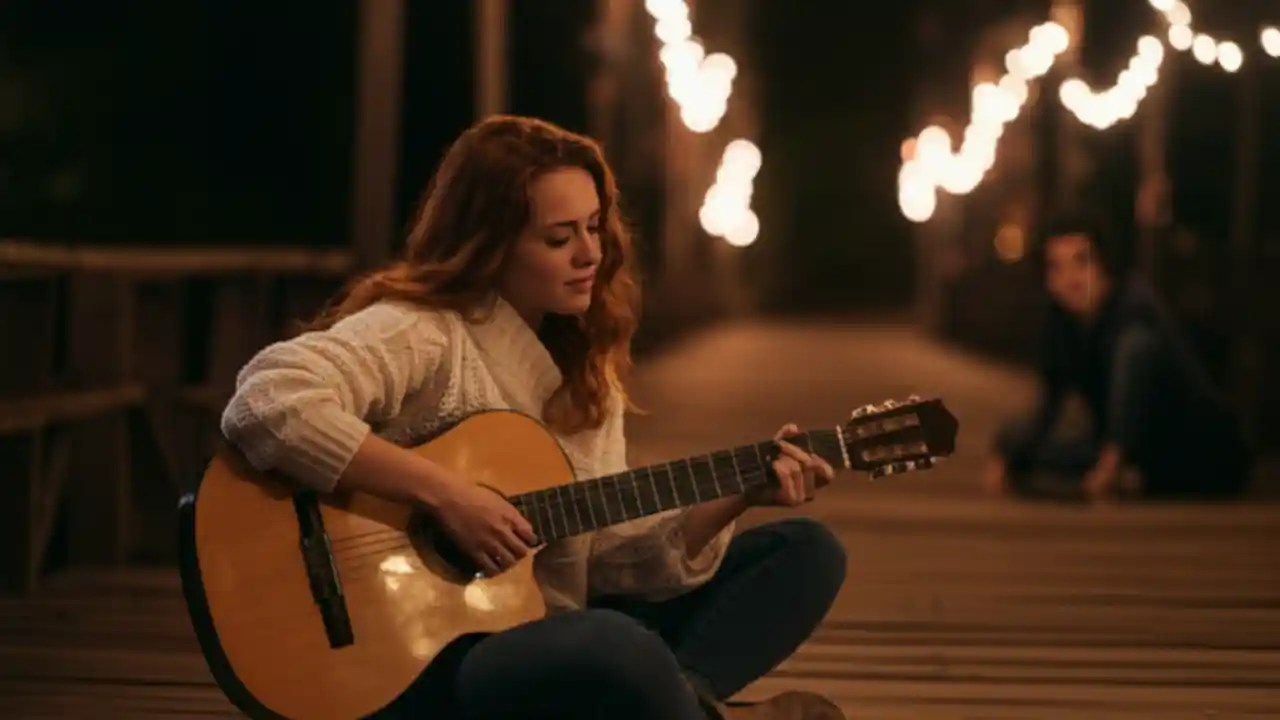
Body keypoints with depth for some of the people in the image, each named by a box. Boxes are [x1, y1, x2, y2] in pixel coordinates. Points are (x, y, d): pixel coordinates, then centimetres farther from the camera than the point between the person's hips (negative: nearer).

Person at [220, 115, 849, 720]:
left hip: (556, 639, 9)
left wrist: (735, 497, -6)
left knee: (804, 552, 4)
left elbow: (607, 560, 8)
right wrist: (443, 492, -28)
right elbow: (265, 404, -32)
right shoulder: (419, 334, -13)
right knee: (619, 650, -42)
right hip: (414, 663, -9)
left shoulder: (583, 369, 12)